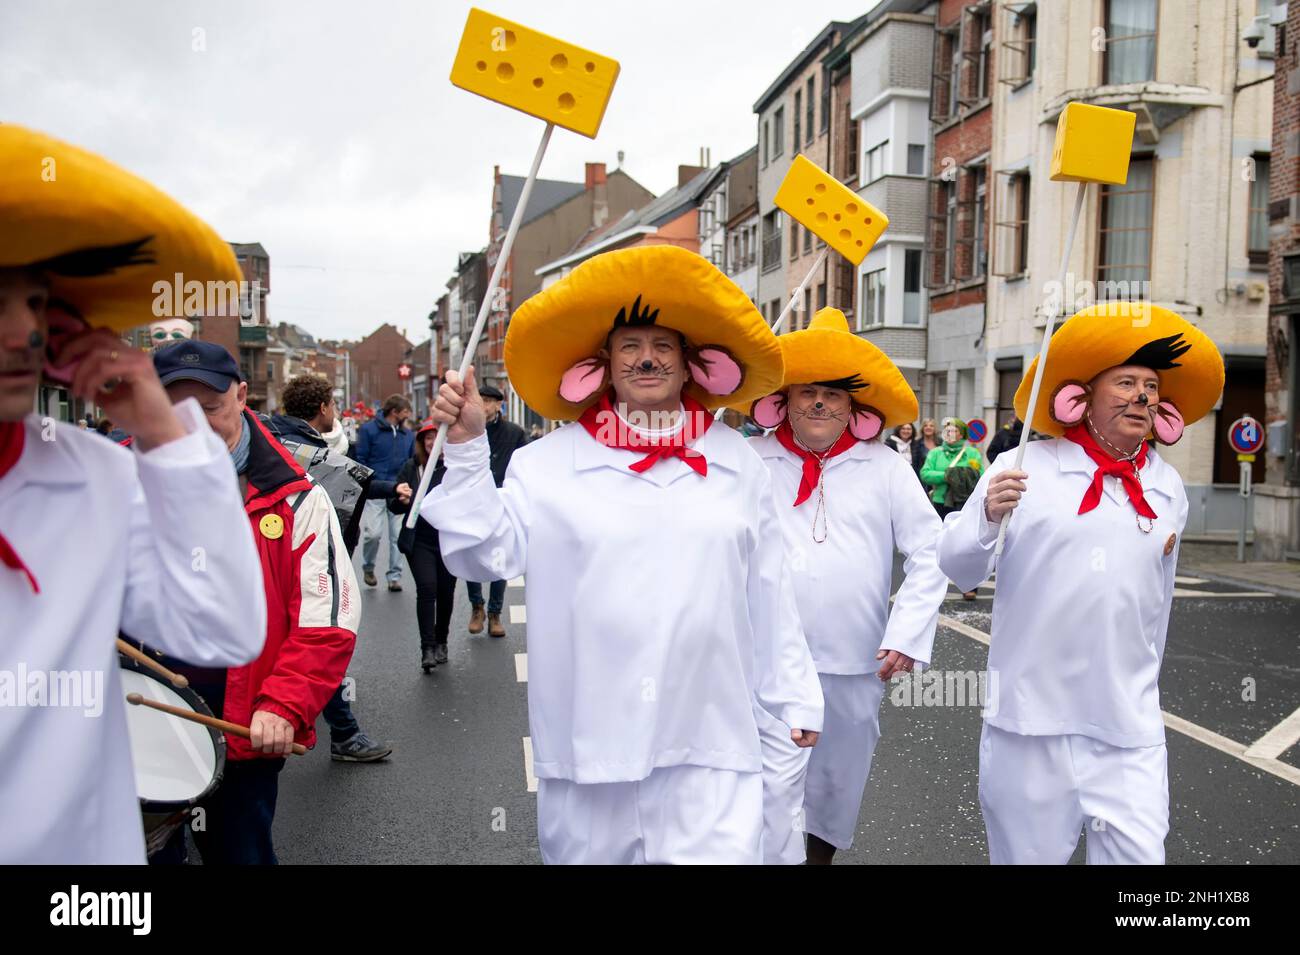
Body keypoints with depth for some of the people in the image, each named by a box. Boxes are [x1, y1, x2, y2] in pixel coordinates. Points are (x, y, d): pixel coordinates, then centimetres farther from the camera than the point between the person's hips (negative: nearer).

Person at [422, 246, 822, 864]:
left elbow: (768, 595, 10)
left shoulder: (736, 463, 6)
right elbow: (487, 552, -5)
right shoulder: (550, 461, -1)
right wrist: (467, 448, -14)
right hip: (590, 743, 0)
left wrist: (794, 698, 14)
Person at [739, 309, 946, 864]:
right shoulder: (750, 461, -3)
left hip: (858, 660, 3)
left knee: (841, 777, 21)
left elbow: (930, 553, 1)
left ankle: (822, 853, 46)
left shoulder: (885, 466, 0)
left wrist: (907, 635, -7)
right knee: (776, 784, -4)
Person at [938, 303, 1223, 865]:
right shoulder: (1027, 467, -4)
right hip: (1029, 715, -3)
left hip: (1129, 730, 3)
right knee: (1028, 853, 9)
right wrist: (989, 517, -25)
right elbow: (957, 569, -6)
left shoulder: (1168, 488, 9)